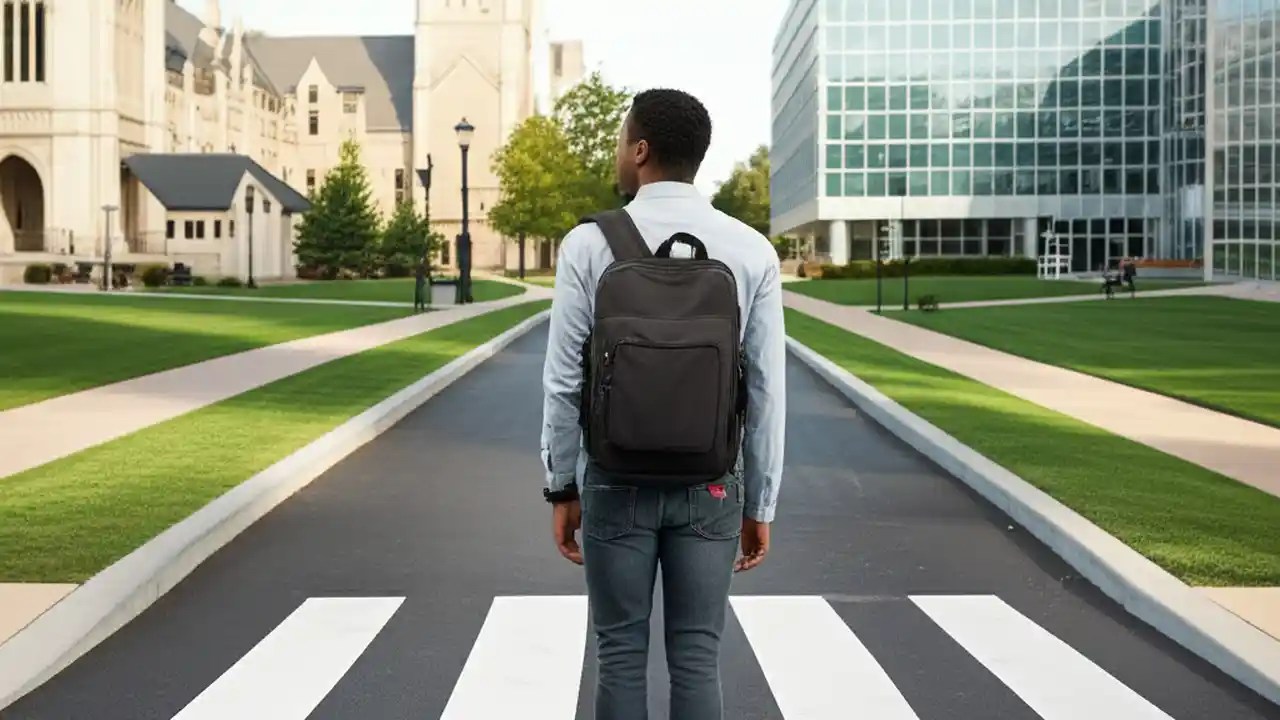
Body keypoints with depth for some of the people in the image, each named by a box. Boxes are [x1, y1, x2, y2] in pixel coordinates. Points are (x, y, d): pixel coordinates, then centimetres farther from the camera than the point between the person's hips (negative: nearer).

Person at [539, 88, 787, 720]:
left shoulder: (589, 244, -8)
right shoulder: (751, 251, -3)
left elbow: (564, 382, -6)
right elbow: (766, 390, -3)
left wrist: (562, 487, 5)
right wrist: (760, 504, 6)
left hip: (616, 480, -1)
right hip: (710, 485, 1)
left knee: (621, 656, 9)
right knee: (697, 660, 8)